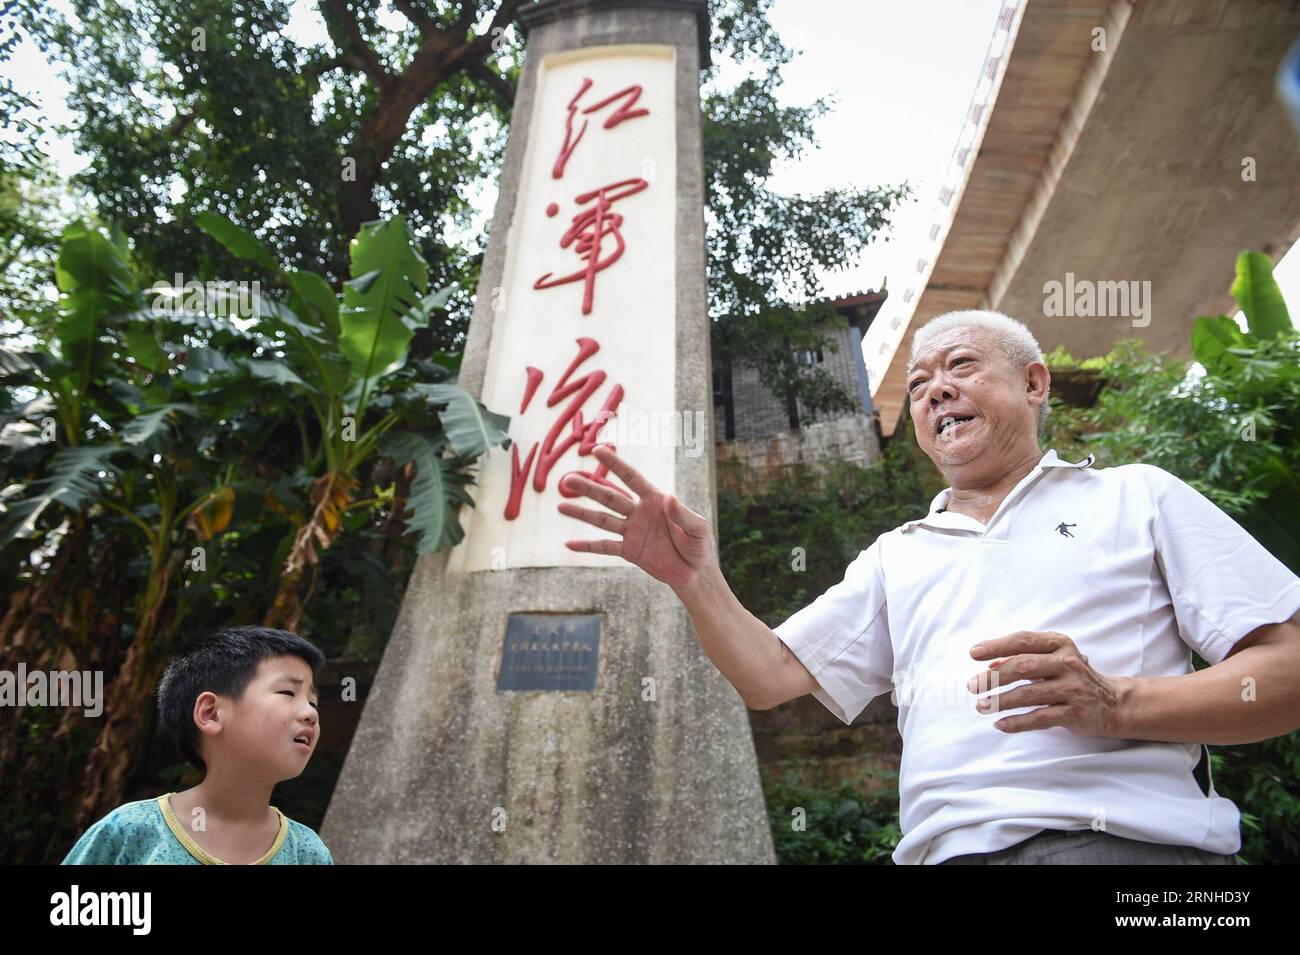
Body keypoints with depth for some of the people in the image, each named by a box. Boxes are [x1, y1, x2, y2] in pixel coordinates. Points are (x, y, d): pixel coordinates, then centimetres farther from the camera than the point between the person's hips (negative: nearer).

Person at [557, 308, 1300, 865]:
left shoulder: (1135, 496, 12)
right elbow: (771, 676, 14)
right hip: (945, 847, 3)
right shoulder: (897, 557, 22)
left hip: (1122, 838, -2)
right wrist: (697, 580, -4)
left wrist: (1115, 702, -13)